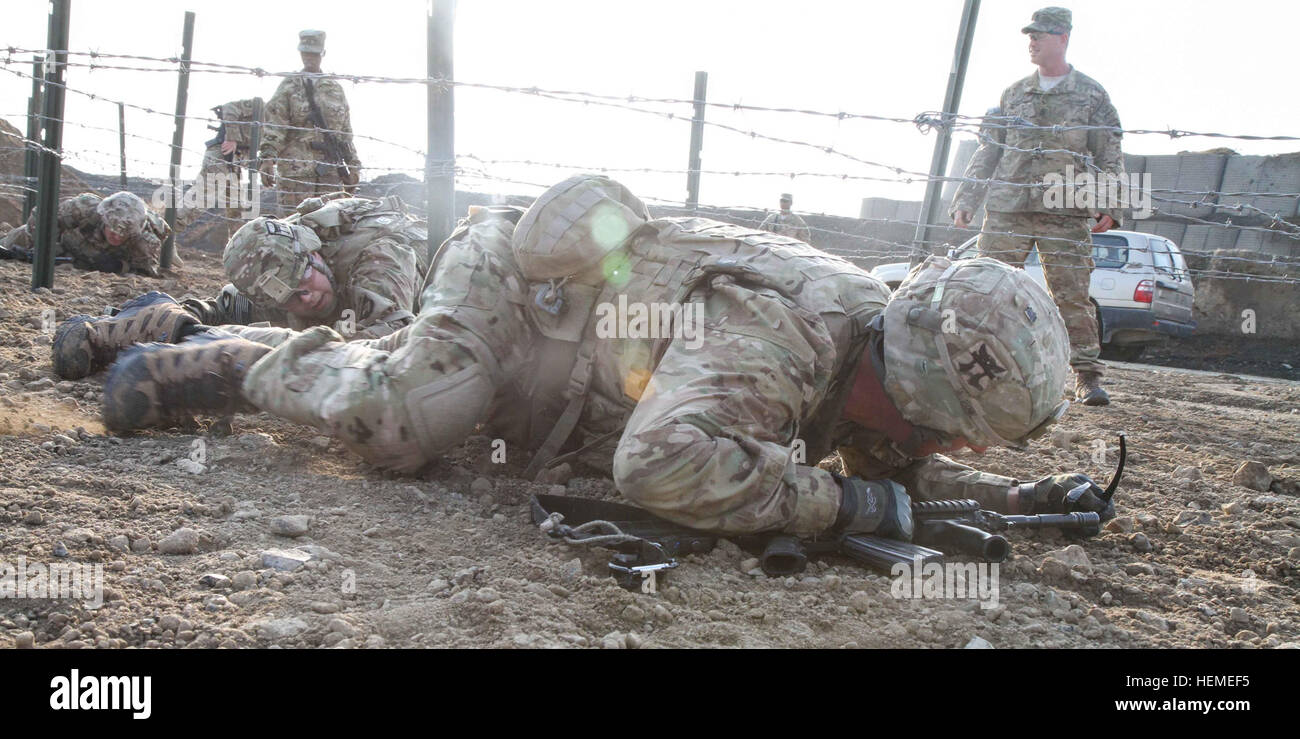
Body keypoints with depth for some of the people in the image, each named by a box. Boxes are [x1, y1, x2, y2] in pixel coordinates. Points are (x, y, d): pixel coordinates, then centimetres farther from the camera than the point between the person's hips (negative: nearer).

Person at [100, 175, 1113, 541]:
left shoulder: (877, 329, -10)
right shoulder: (780, 338, -38)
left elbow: (895, 463, 8)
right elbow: (664, 463, -54)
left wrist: (1013, 495, -9)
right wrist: (837, 502, -42)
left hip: (578, 283, 9)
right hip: (513, 287, -9)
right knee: (395, 427, -24)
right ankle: (217, 366, -2)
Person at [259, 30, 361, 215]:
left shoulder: (336, 89, 19)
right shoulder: (289, 87, 6)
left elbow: (346, 133, 21)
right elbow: (273, 125, -5)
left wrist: (353, 166, 15)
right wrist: (268, 157, -20)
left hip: (331, 170, 4)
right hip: (297, 169, -4)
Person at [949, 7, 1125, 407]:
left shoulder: (1091, 95, 8)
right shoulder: (1014, 94, 16)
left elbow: (1111, 158, 6)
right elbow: (987, 151, 18)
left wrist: (1110, 208, -5)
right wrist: (965, 199, 10)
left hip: (1065, 213, -3)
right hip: (1007, 210, 3)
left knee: (1073, 296, -4)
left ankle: (1088, 375, 4)